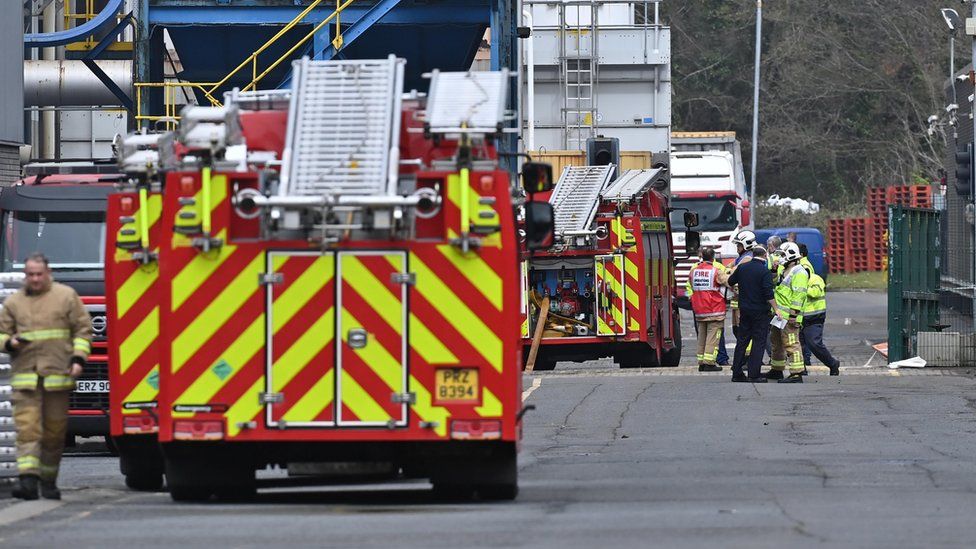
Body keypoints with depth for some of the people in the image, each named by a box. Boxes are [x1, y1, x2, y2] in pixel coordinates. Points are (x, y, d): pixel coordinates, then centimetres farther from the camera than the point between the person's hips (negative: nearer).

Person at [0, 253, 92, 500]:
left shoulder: (66, 296, 7)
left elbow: (82, 329, 7)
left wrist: (78, 358, -5)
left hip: (57, 376, 0)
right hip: (25, 375, 0)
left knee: (55, 431, 5)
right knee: (27, 427, -13)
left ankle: (48, 480, 17)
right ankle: (28, 479, -20)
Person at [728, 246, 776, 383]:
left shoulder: (742, 267, 3)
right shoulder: (765, 272, -13)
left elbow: (730, 282, 18)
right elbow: (769, 295, -19)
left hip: (744, 310, 5)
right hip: (760, 311, -5)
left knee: (742, 341, 13)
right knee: (759, 342, -1)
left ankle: (737, 373, 15)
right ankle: (754, 374, -5)